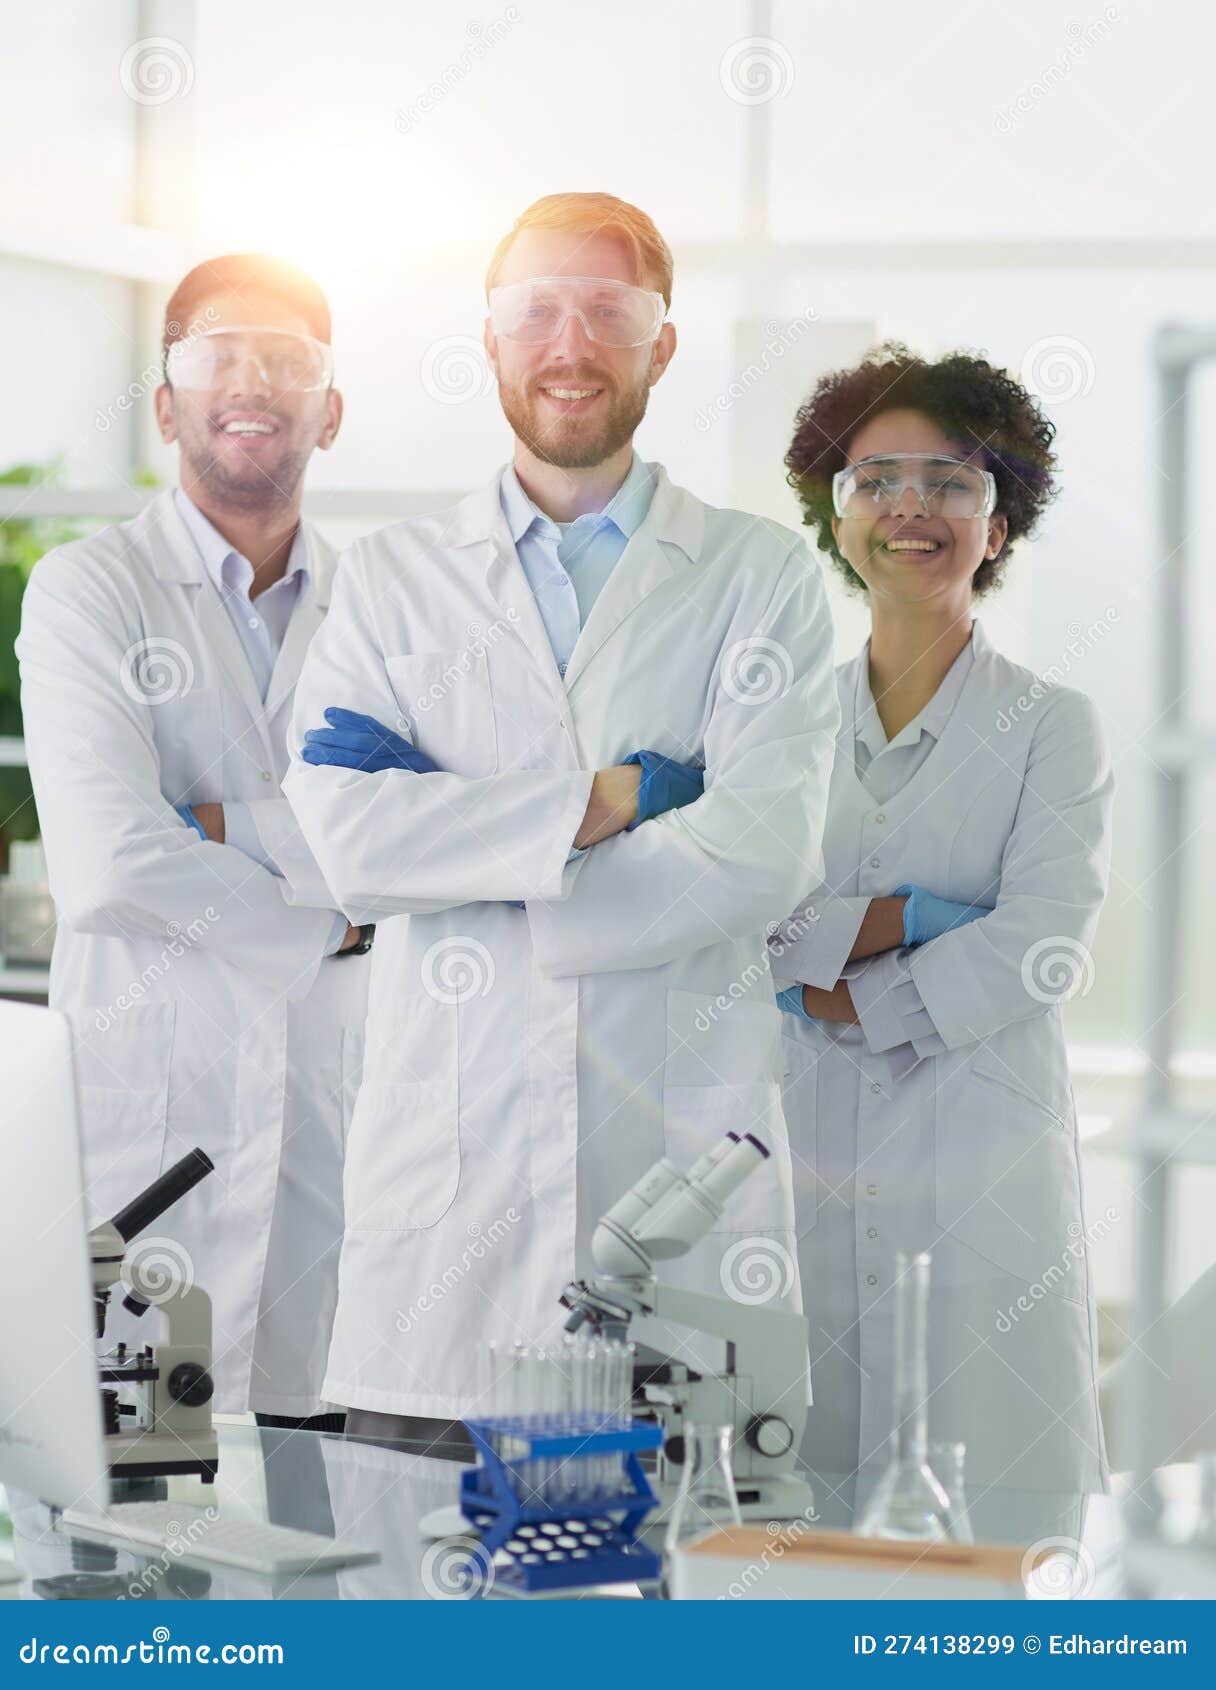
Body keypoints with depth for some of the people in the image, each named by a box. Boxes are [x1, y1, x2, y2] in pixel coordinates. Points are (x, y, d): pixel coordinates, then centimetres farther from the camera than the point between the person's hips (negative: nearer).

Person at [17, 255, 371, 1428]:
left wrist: (231, 826, -10)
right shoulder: (88, 593, 1)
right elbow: (110, 860, -12)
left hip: (342, 1094, 3)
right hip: (152, 1092, -3)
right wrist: (321, 921, -4)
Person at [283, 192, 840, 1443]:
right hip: (448, 1145, 1)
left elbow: (765, 851, -5)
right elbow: (341, 832, -2)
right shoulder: (392, 576, 14)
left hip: (685, 1148, -1)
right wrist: (604, 799, -6)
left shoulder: (762, 578, 10)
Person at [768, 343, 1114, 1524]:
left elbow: (1043, 945, -8)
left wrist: (829, 988, -8)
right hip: (804, 1174, 2)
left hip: (981, 1174, -2)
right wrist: (906, 918, -10)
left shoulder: (1052, 727, 5)